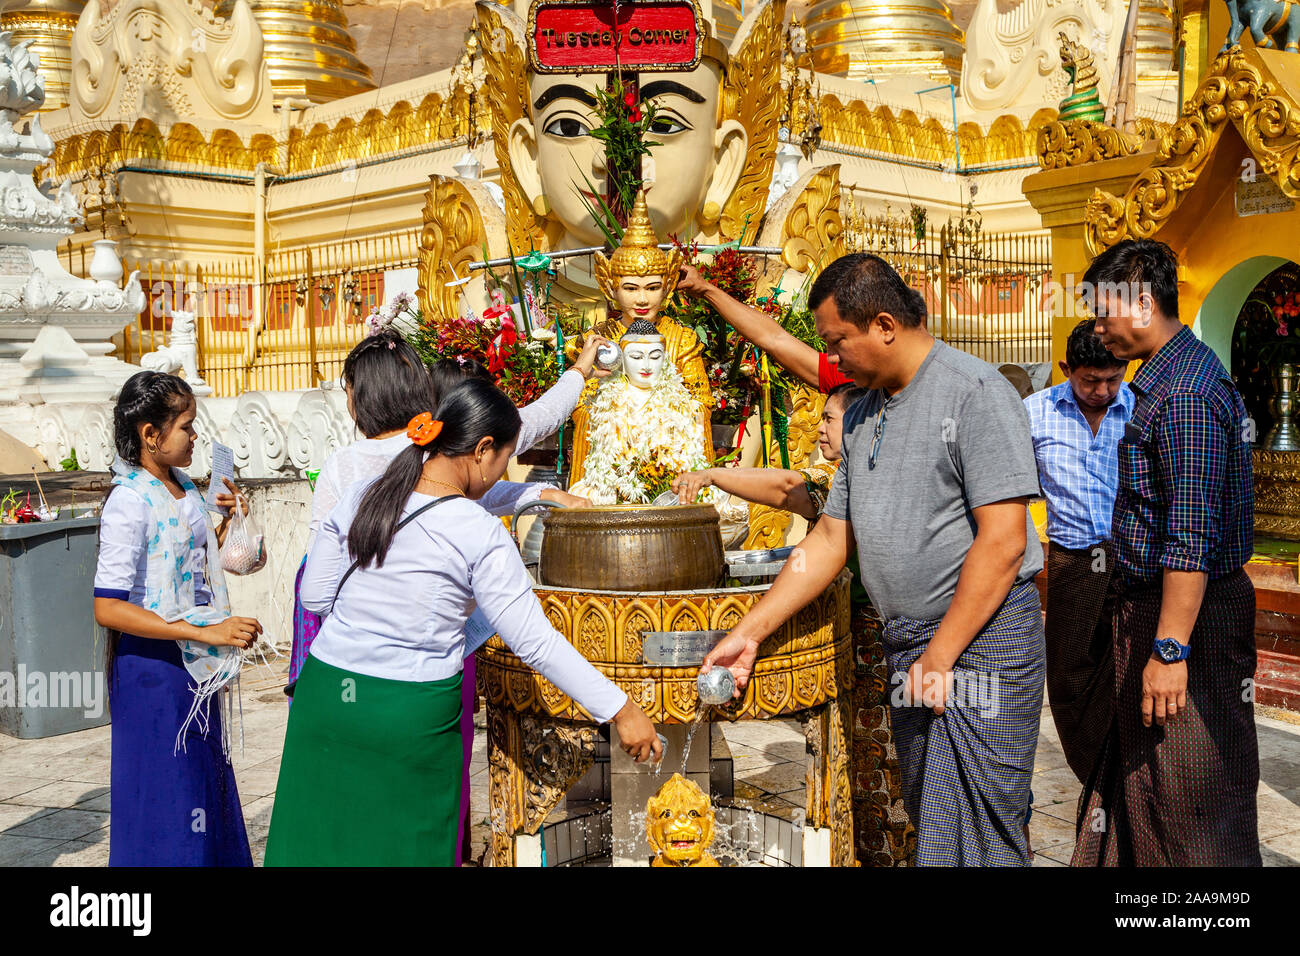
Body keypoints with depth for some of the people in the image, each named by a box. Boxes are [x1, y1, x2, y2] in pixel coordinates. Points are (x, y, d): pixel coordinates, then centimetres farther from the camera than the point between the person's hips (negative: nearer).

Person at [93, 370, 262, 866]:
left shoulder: (184, 489, 7)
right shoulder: (129, 502, -18)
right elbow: (108, 608, -24)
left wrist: (227, 521, 4)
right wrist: (207, 633, -27)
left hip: (193, 664, 8)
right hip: (152, 664, -8)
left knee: (206, 785, 17)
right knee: (163, 796, 3)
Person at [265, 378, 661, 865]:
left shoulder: (359, 499, 1)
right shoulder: (481, 535, -14)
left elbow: (314, 596, 8)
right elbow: (535, 642, -14)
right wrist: (620, 710, -9)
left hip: (325, 694, 5)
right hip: (411, 716, -4)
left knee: (319, 841, 17)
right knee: (407, 845, 13)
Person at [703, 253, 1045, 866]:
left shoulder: (975, 392, -13)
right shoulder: (862, 413, 13)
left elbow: (1003, 542, -19)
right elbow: (831, 539, 16)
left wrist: (940, 656, -17)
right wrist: (750, 632, 11)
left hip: (982, 634, -8)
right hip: (904, 641, 8)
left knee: (969, 841, -5)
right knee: (927, 820, 15)